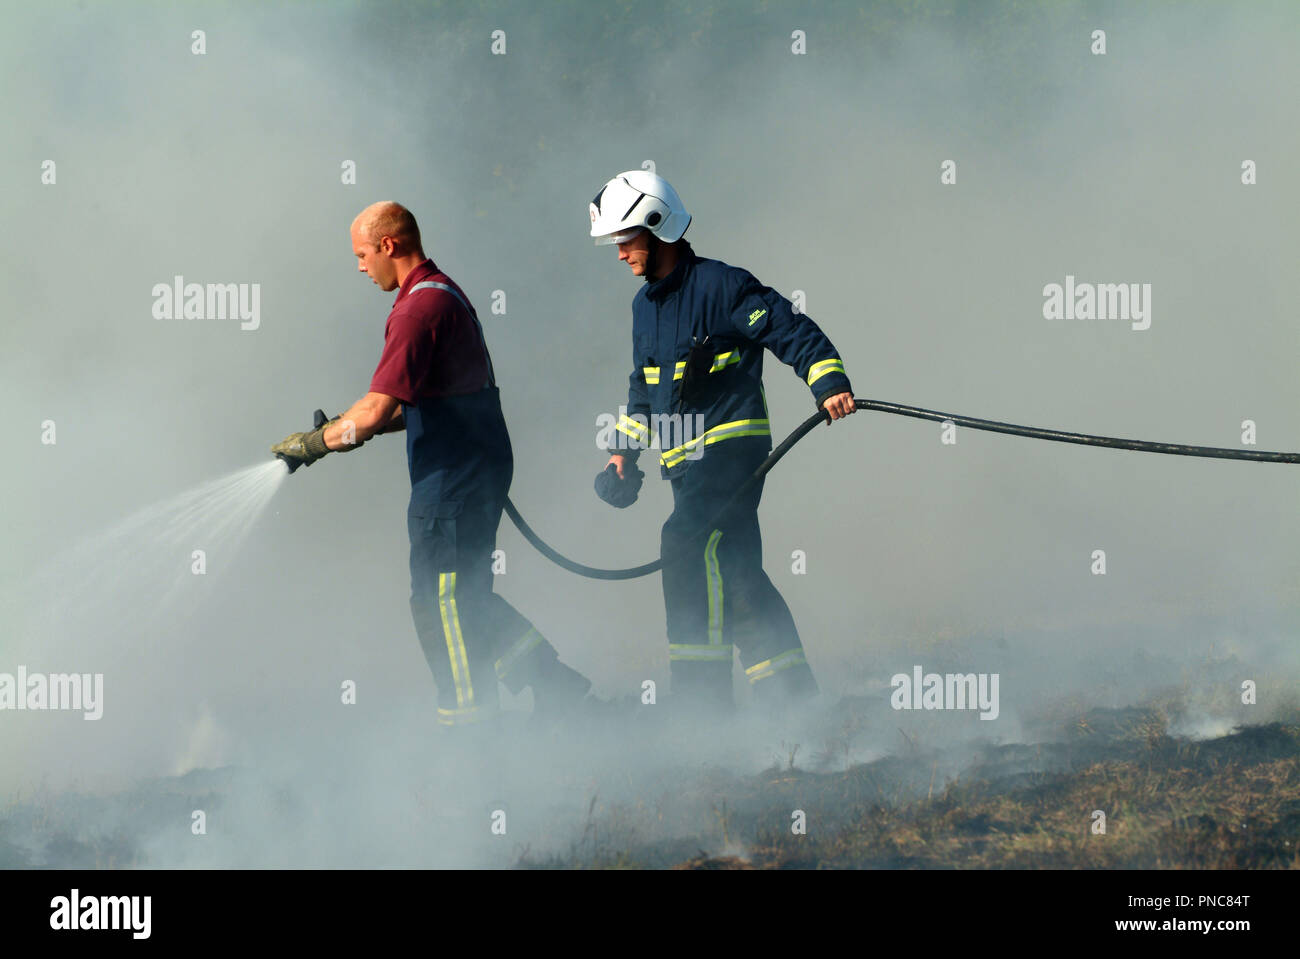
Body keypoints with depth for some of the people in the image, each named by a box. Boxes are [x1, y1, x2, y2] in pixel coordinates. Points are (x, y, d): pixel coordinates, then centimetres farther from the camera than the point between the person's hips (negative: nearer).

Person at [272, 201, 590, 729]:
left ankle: (468, 719, 7)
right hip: (472, 471, 10)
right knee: (462, 596, 16)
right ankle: (551, 680, 17)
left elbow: (377, 410, -25)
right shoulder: (444, 294, 15)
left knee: (442, 601, -1)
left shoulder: (420, 308, -19)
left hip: (452, 482, -10)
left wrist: (314, 442, -13)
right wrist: (352, 426, 15)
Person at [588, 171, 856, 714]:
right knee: (735, 574, 7)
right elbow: (643, 385, 28)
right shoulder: (645, 304, 16)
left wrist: (829, 381, -26)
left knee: (689, 544, -23)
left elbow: (792, 332, -12)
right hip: (685, 461, 9)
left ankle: (702, 694, -22)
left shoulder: (720, 286, -9)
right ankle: (794, 704, 13)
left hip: (732, 444, -8)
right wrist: (627, 450, 22)